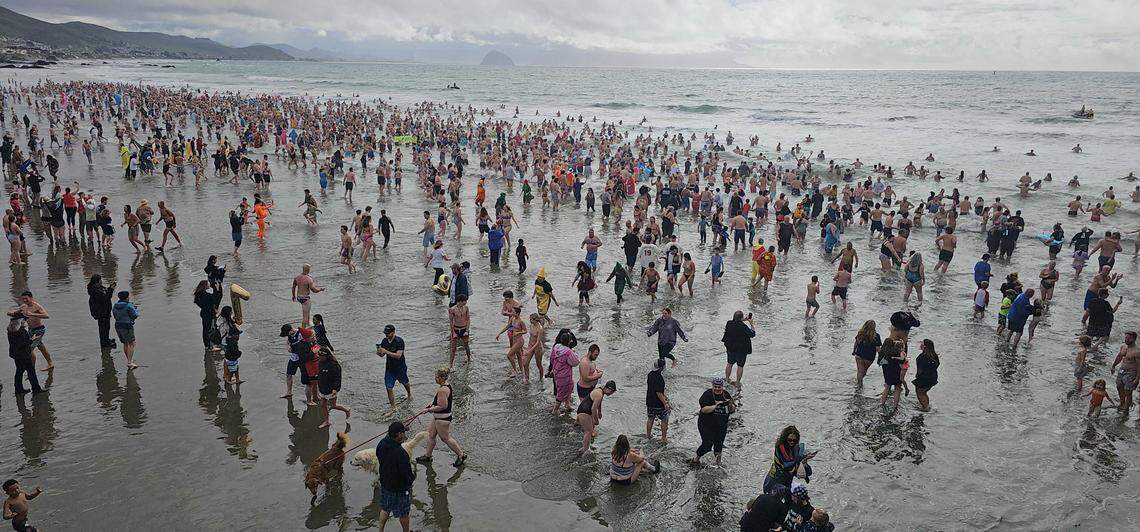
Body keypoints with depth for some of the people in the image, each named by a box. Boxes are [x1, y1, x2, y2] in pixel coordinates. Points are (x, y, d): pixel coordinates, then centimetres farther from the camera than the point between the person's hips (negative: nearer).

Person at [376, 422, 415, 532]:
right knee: (403, 513, 17)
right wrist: (413, 476, -6)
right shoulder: (401, 453, -35)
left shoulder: (381, 444, -12)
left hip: (385, 483, 7)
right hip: (400, 488, -7)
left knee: (385, 509, 26)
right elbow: (406, 474, -28)